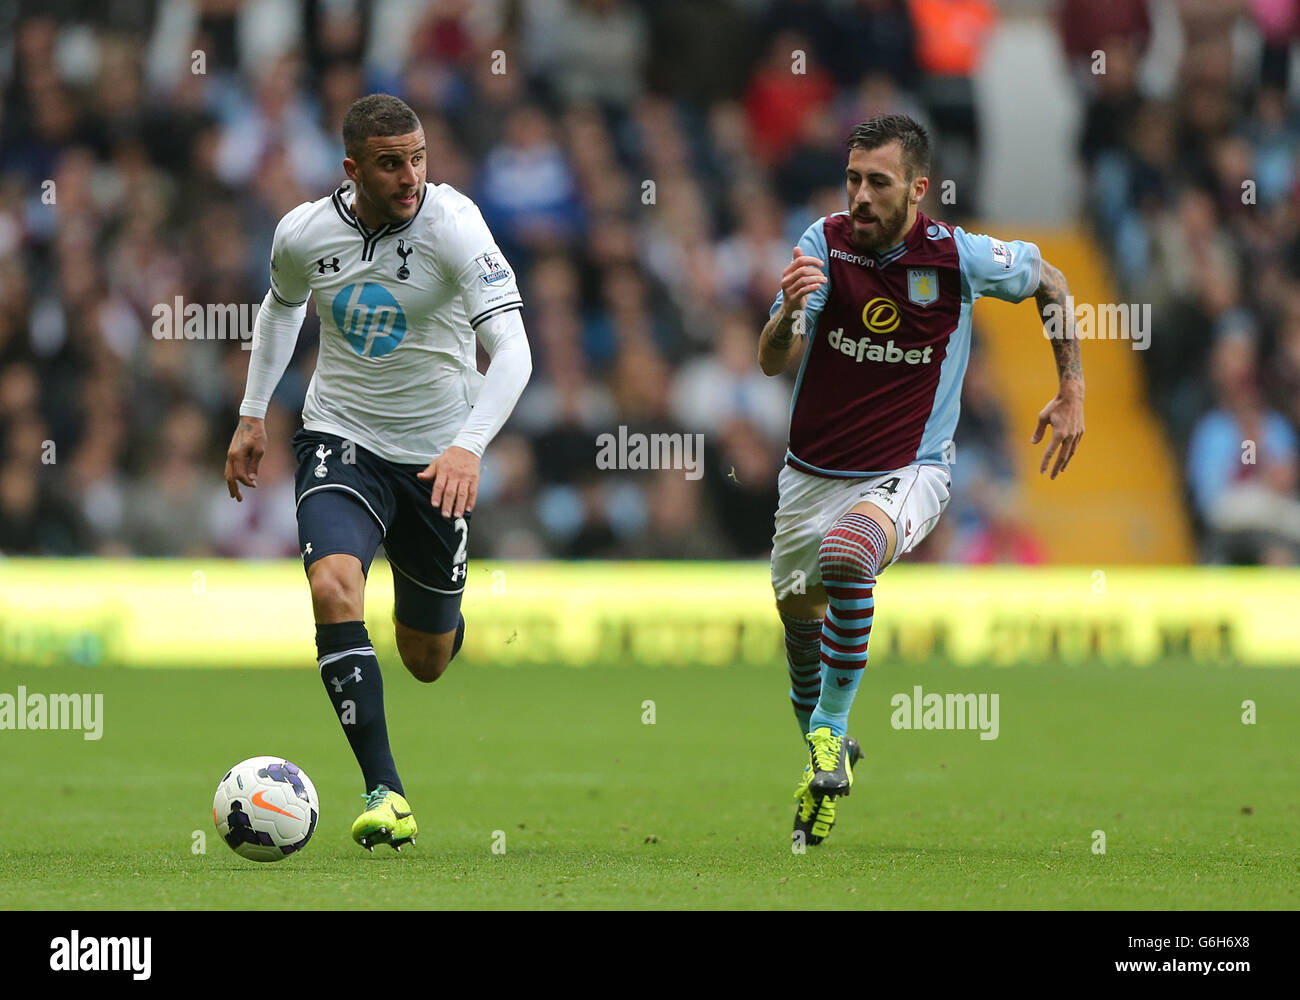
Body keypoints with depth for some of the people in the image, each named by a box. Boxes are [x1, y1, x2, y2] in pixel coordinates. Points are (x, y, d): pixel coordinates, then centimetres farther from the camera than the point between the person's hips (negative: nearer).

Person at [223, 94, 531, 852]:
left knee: (426, 660, 12)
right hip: (341, 440, 1)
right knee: (334, 586, -29)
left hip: (438, 457, -1)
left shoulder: (453, 227, -20)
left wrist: (469, 445, -42)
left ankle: (444, 624, 54)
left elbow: (512, 351, -28)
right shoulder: (304, 233, -8)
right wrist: (253, 414, 15)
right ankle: (384, 792, -27)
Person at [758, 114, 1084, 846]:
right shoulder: (825, 243, -10)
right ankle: (824, 751, 45)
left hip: (910, 471, -4)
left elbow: (1050, 280, 8)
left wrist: (1072, 393, 6)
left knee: (846, 553, -34)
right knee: (799, 612, 16)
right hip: (815, 473, 4)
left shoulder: (959, 256, -13)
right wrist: (789, 312, -40)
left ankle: (832, 730, -17)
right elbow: (771, 363, -18)